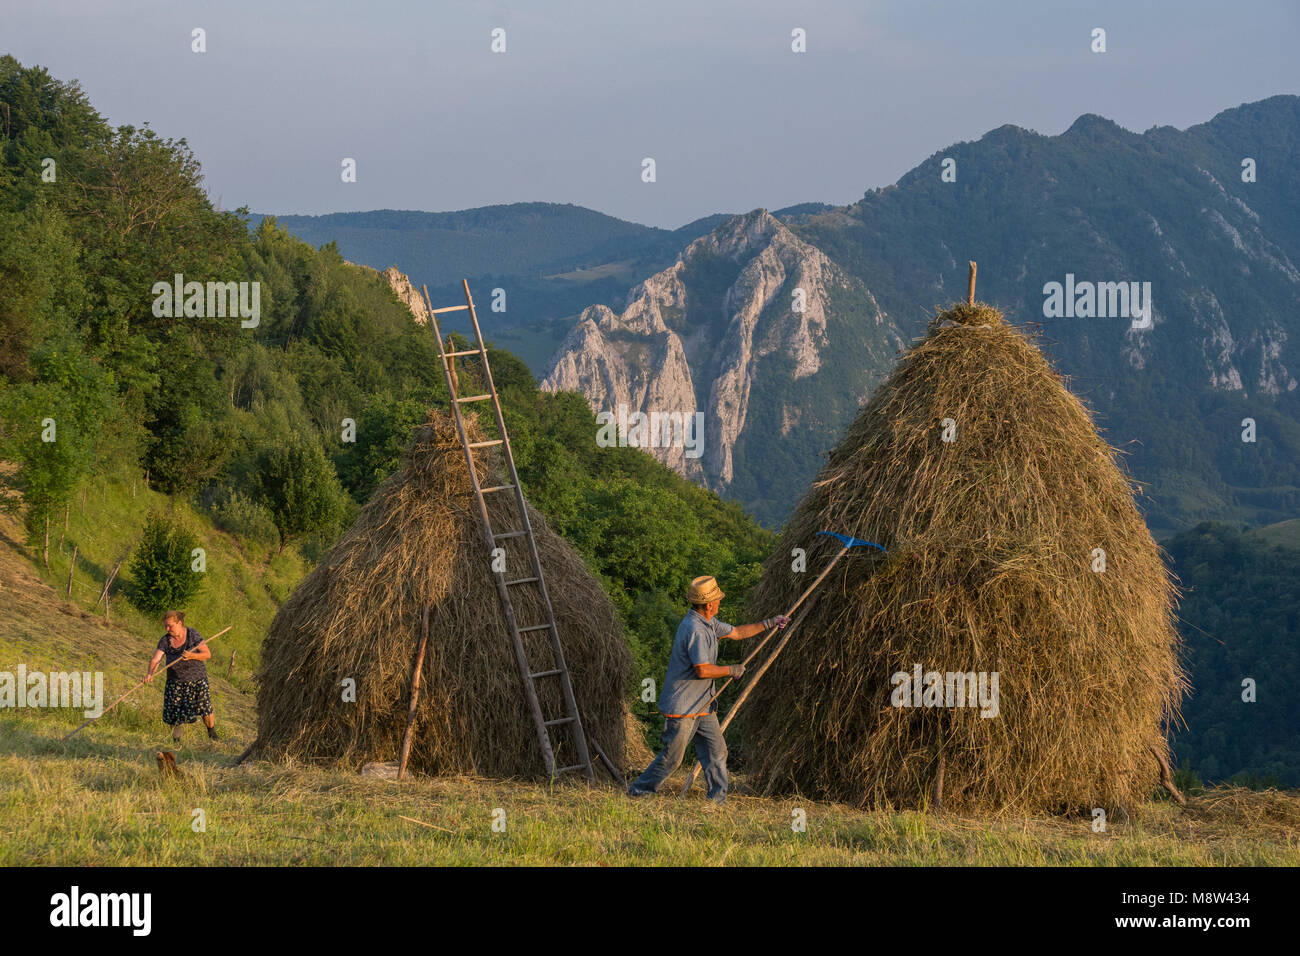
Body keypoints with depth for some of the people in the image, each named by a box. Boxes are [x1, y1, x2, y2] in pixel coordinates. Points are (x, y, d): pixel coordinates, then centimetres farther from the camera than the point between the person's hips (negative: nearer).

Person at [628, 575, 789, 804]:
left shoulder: (708, 623, 10)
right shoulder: (695, 630, -23)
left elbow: (736, 633, 25)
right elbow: (703, 670, -27)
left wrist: (768, 624, 24)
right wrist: (731, 671, -13)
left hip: (702, 706, 10)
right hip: (682, 707, -10)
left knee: (717, 751, 4)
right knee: (672, 756, -1)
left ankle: (718, 799, 7)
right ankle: (639, 791, 14)